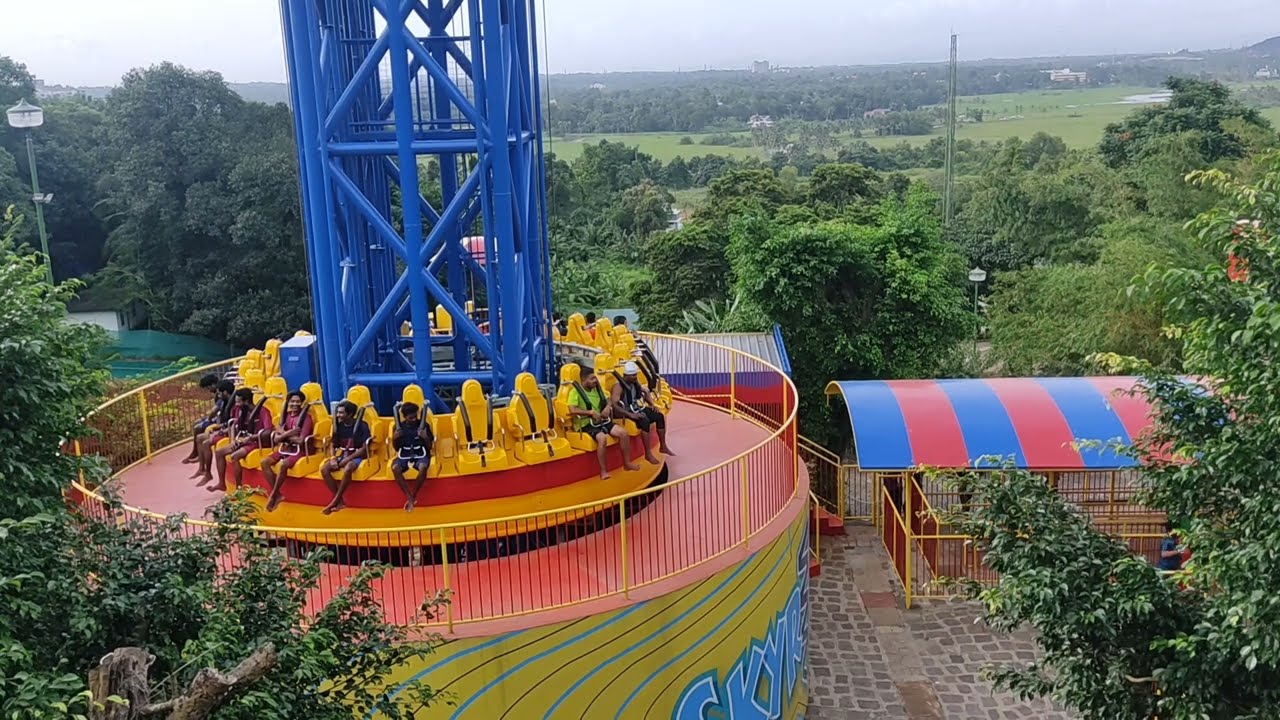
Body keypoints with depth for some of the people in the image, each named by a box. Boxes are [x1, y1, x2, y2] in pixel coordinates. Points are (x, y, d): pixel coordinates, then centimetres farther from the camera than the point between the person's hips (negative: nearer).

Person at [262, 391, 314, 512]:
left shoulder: (306, 417, -10)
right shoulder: (286, 416, 9)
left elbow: (301, 440, -18)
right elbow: (276, 439, 2)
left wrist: (284, 435, -8)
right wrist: (288, 433, -17)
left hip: (299, 450, -7)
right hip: (285, 448, 7)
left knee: (283, 465, -33)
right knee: (264, 462, -15)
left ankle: (273, 495, -15)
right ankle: (277, 494, -10)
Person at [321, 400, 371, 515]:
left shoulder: (362, 425, -9)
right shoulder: (339, 425, 7)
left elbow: (364, 448, -13)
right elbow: (333, 445, 11)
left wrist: (347, 459, -18)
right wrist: (333, 458, -10)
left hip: (356, 456, -6)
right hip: (341, 455, 6)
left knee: (347, 469, -39)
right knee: (324, 469, -23)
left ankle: (334, 501, -28)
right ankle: (339, 501, -19)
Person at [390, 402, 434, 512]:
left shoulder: (424, 425, 1)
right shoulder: (399, 427, 5)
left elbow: (429, 446, 3)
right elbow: (396, 448, 11)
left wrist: (425, 438, -18)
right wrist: (395, 439, -9)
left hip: (421, 454, -2)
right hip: (404, 455, 2)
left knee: (423, 467, -39)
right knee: (395, 468, -34)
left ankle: (412, 497, -22)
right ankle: (410, 498, -28)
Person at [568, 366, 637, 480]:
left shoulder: (596, 388, 11)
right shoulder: (575, 392, -12)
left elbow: (608, 400, 23)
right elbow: (572, 410, -25)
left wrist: (608, 407, -2)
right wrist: (591, 412, -26)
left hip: (601, 421, 7)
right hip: (586, 424, -7)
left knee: (623, 433, -8)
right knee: (602, 438, -35)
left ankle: (627, 463, 8)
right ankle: (603, 471, -25)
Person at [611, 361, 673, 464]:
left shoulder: (635, 383, 4)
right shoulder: (618, 387, -21)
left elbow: (645, 392, 22)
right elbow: (614, 405, -31)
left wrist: (652, 405, 7)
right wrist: (630, 414, -36)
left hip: (636, 408, 9)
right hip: (625, 412, -9)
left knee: (659, 416, -3)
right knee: (645, 421, -33)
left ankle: (663, 446, 8)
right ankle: (648, 454, -28)